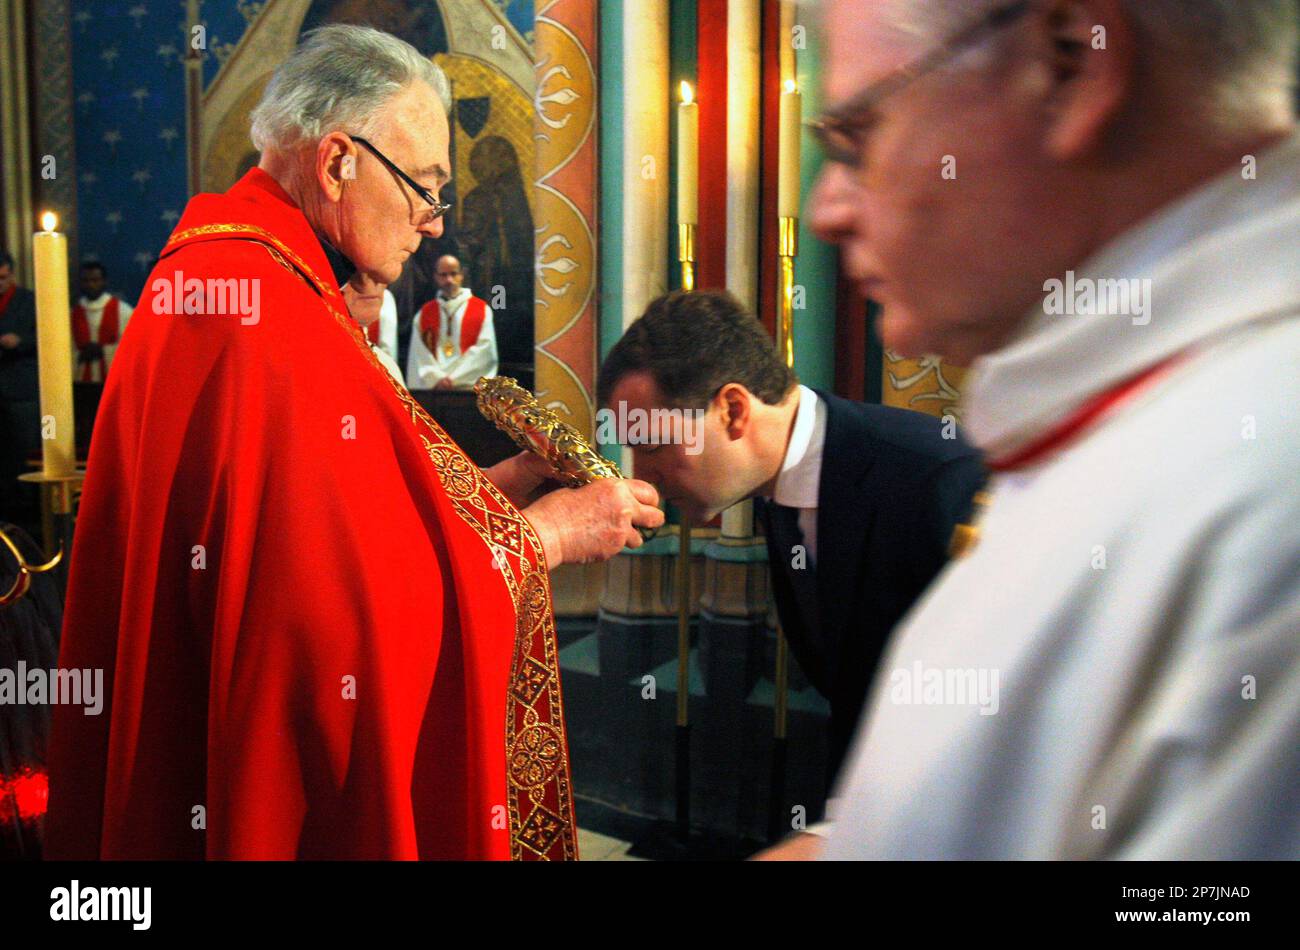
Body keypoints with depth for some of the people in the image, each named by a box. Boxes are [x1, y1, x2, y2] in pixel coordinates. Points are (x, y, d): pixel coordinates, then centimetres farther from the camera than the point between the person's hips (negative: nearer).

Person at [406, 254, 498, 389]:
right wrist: (437, 378, -12)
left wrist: (453, 378, -8)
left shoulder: (482, 310, 6)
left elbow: (483, 351, -3)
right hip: (430, 389, 2)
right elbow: (420, 355, 4)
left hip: (470, 388, -1)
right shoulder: (424, 314, 11)